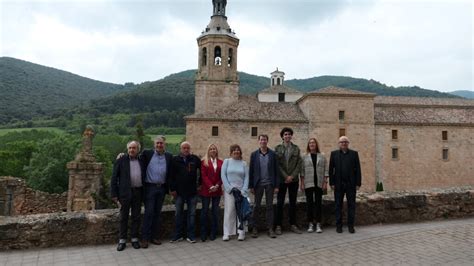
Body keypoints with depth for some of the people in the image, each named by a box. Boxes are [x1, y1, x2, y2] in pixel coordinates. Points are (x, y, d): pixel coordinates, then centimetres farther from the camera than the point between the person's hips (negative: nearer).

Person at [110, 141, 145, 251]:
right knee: (123, 217, 6)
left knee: (136, 217, 9)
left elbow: (145, 177, 11)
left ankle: (134, 239, 20)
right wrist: (114, 195, -6)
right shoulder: (121, 161, 0)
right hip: (125, 192, -2)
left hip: (138, 192, 2)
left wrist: (144, 193, 4)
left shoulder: (142, 161, 8)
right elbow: (114, 178, -1)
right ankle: (122, 240, 17)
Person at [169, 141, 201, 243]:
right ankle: (178, 235, 20)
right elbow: (171, 175, 1)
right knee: (178, 214, 8)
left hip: (192, 191, 0)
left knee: (192, 214, 6)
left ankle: (190, 235, 16)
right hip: (179, 192, 0)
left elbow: (202, 171, 11)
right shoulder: (175, 160, 0)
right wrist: (172, 189, -4)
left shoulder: (195, 159, 2)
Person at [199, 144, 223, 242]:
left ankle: (213, 233, 15)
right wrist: (210, 186, -14)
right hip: (206, 190, -2)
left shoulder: (221, 162, 8)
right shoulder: (204, 161, 2)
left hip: (217, 190, 2)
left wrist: (217, 185, -9)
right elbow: (203, 175, -5)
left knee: (215, 211, 6)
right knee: (205, 210, 1)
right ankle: (203, 233, 9)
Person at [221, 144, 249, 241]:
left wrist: (244, 190, -6)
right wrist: (230, 188, -8)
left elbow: (246, 177, 4)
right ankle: (227, 233, 7)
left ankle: (241, 233, 10)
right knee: (229, 211, -1)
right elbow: (223, 175, -1)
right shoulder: (226, 161, 5)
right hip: (229, 190, -1)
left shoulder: (244, 163, 8)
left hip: (241, 191, 1)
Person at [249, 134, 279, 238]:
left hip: (269, 184, 0)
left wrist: (276, 185, -3)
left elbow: (276, 170, 1)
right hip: (258, 184, 0)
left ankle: (270, 229, 12)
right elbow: (251, 170, 1)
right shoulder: (254, 154, 1)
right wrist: (251, 186, -2)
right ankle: (255, 228, 15)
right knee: (256, 206, 6)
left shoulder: (272, 154, 1)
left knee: (270, 206, 5)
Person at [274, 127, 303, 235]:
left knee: (293, 203, 8)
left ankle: (293, 225, 17)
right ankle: (278, 226, 9)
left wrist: (292, 176, -9)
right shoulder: (277, 148, 1)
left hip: (293, 179, 2)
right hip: (281, 179, -2)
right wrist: (285, 176, -11)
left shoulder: (296, 148, 7)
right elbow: (277, 164, -5)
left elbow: (299, 164, 1)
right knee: (280, 203, 2)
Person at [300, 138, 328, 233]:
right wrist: (302, 183, -2)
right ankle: (310, 224, 11)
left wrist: (325, 182, -1)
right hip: (308, 184, 0)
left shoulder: (322, 156, 7)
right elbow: (302, 171, 3)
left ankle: (318, 224, 11)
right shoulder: (304, 157, 5)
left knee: (318, 203, 3)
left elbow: (325, 170, 5)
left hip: (319, 183, 1)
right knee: (309, 203, 3)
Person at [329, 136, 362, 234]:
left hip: (351, 184, 0)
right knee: (338, 205, 5)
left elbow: (358, 169, 3)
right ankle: (339, 225, 14)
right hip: (338, 184, 0)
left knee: (351, 205, 4)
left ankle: (351, 225, 14)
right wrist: (332, 183, -4)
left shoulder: (354, 153, 6)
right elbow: (331, 169, 2)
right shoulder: (334, 154, 6)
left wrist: (358, 183, -3)